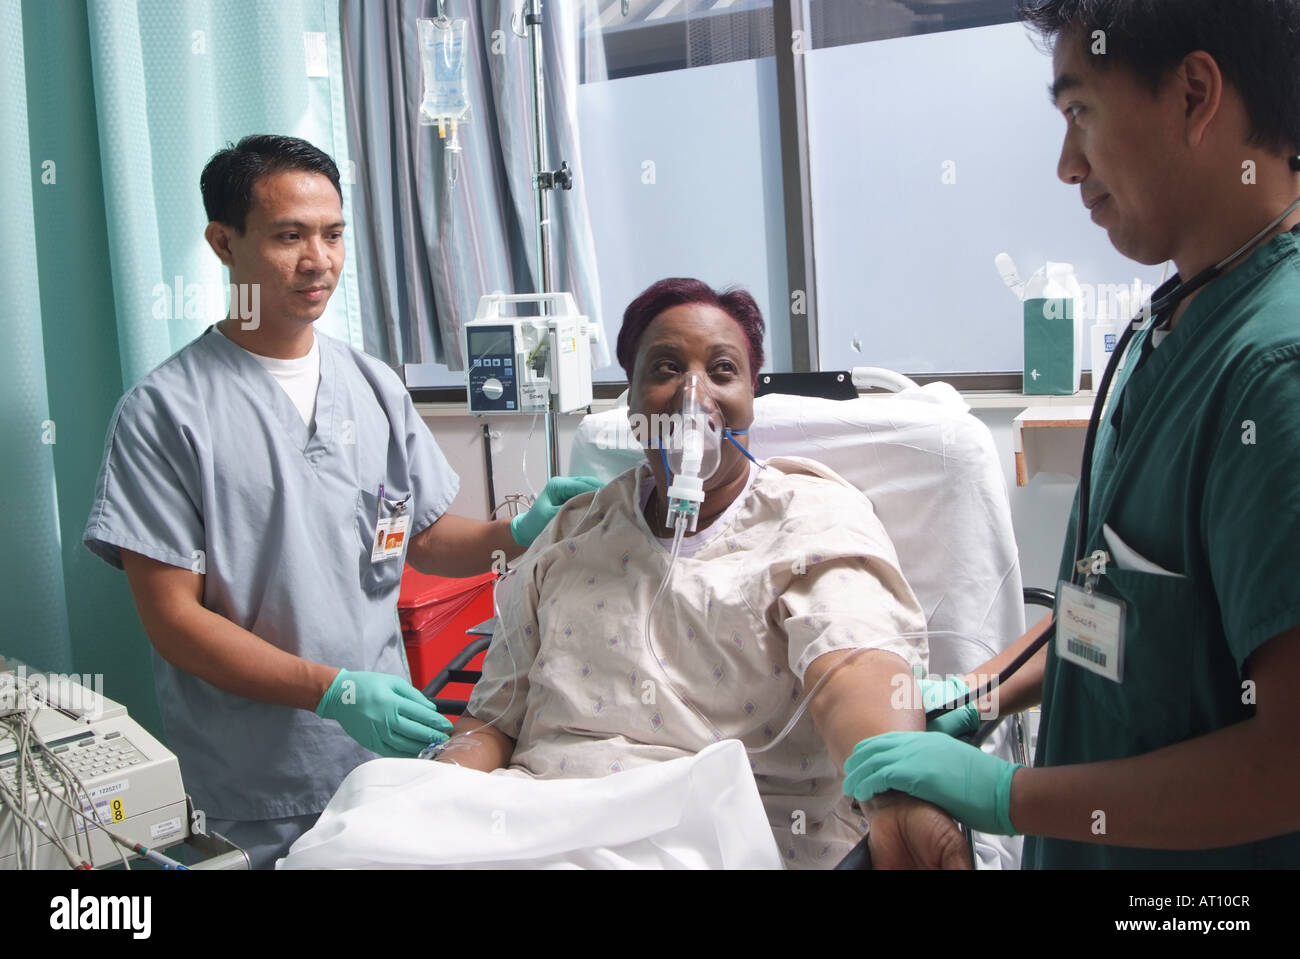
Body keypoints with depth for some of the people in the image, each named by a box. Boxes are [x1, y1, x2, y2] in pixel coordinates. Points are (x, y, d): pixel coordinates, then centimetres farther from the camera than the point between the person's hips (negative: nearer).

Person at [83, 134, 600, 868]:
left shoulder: (375, 387, 6)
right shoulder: (167, 412, -10)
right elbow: (173, 618, -12)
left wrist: (519, 533, -10)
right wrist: (335, 692, -21)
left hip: (391, 752, 5)